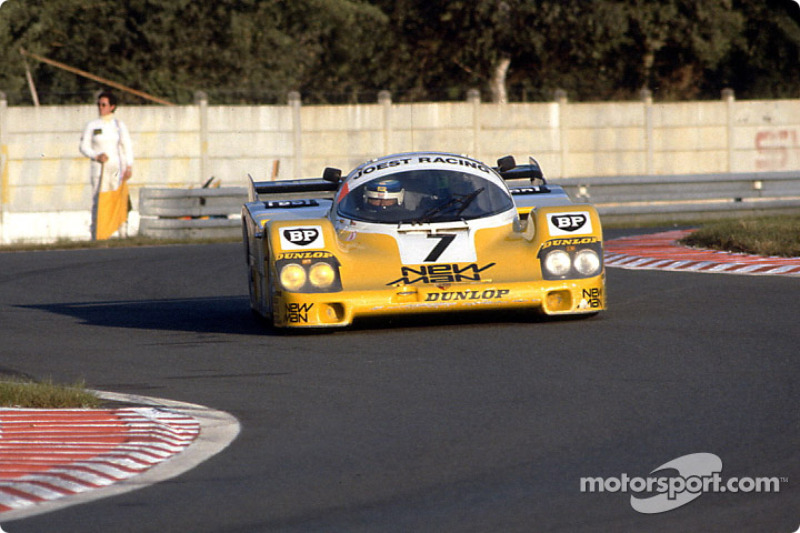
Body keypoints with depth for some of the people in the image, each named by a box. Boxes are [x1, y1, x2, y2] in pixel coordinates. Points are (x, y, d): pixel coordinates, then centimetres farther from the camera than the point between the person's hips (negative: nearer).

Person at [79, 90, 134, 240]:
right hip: (99, 168, -1)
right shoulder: (92, 125, 6)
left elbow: (128, 146, 5)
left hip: (117, 168, 1)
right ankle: (97, 237, -9)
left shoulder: (119, 125, 8)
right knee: (99, 201, -8)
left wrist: (129, 167, -7)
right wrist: (97, 156, -12)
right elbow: (84, 146, 5)